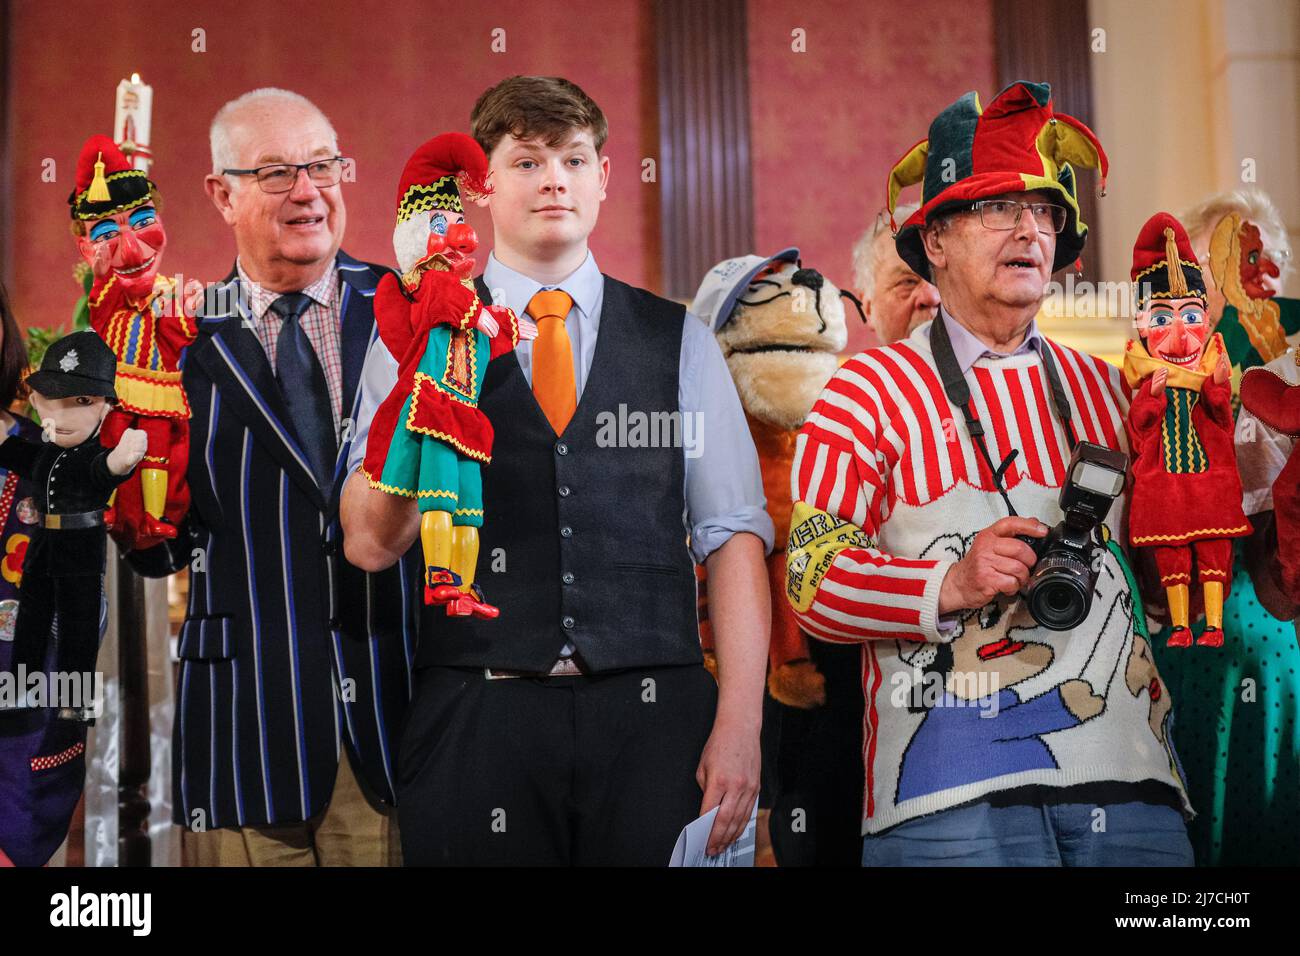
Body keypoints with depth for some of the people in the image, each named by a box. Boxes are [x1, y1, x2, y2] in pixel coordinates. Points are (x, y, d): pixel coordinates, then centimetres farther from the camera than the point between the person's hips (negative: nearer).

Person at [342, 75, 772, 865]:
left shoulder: (678, 341, 8)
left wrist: (739, 723, -7)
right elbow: (373, 545, -5)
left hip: (653, 713, 1)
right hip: (479, 716, -1)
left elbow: (734, 535, 3)